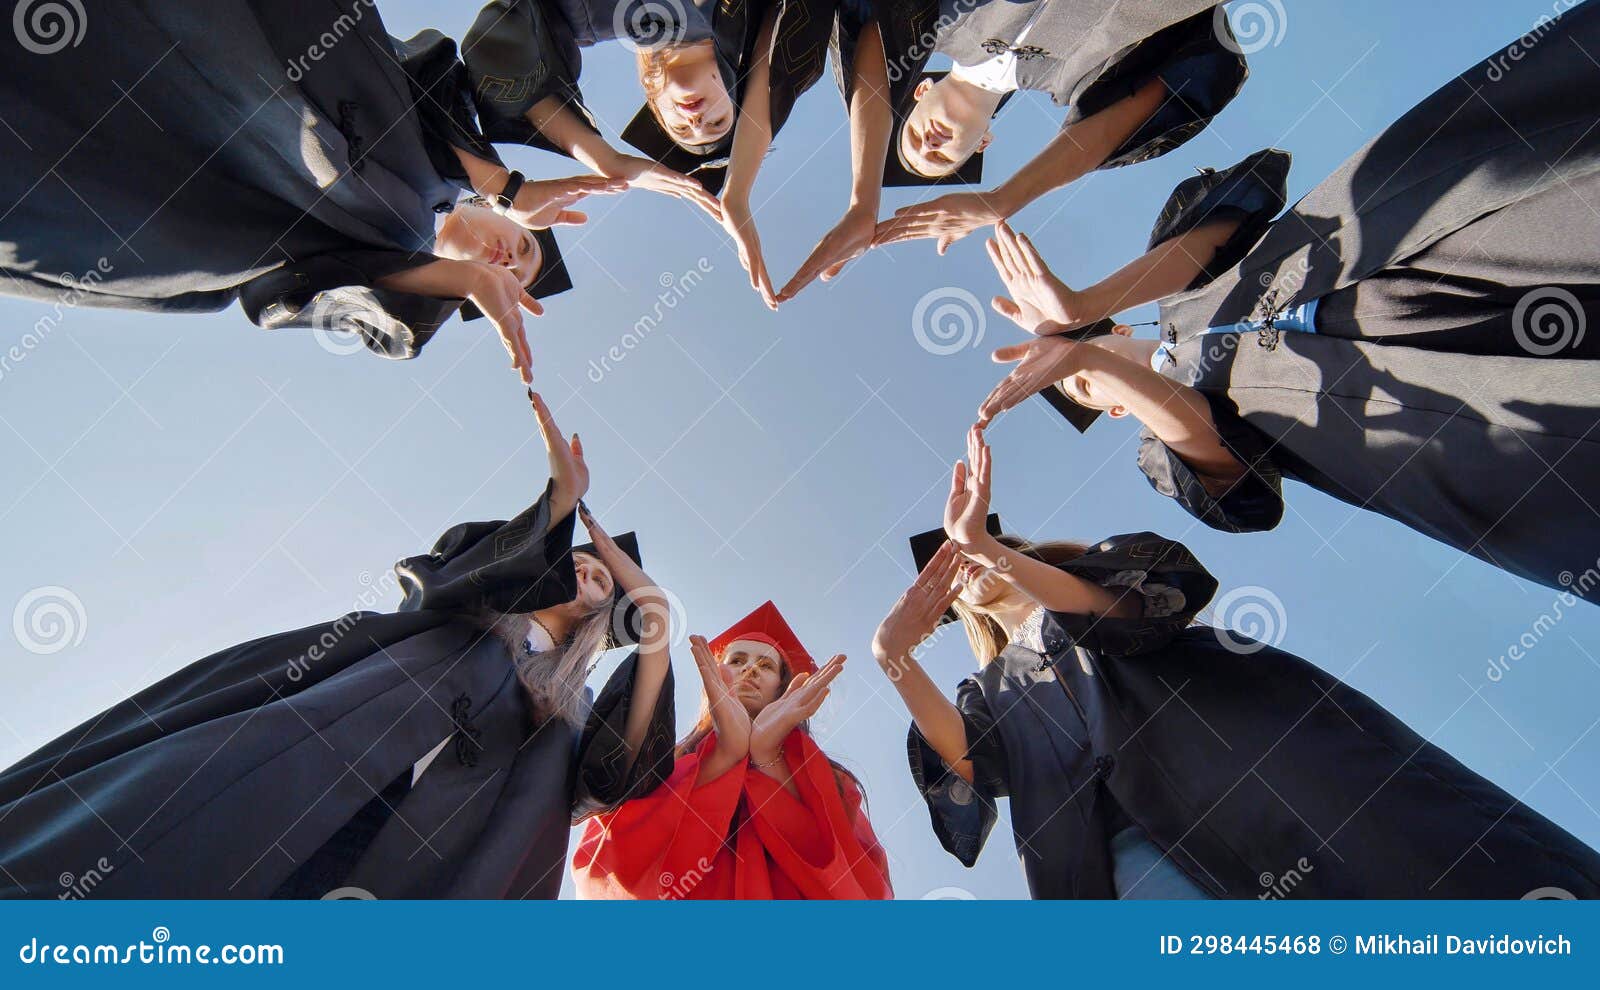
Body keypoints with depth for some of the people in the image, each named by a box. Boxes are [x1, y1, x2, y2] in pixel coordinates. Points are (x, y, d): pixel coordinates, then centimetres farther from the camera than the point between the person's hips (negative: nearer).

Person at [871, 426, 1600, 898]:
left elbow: (1122, 608, -4)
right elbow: (963, 763, 2)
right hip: (1129, 841, 2)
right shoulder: (993, 692, 25)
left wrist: (987, 547, -13)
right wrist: (896, 658, -14)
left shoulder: (1090, 567, 22)